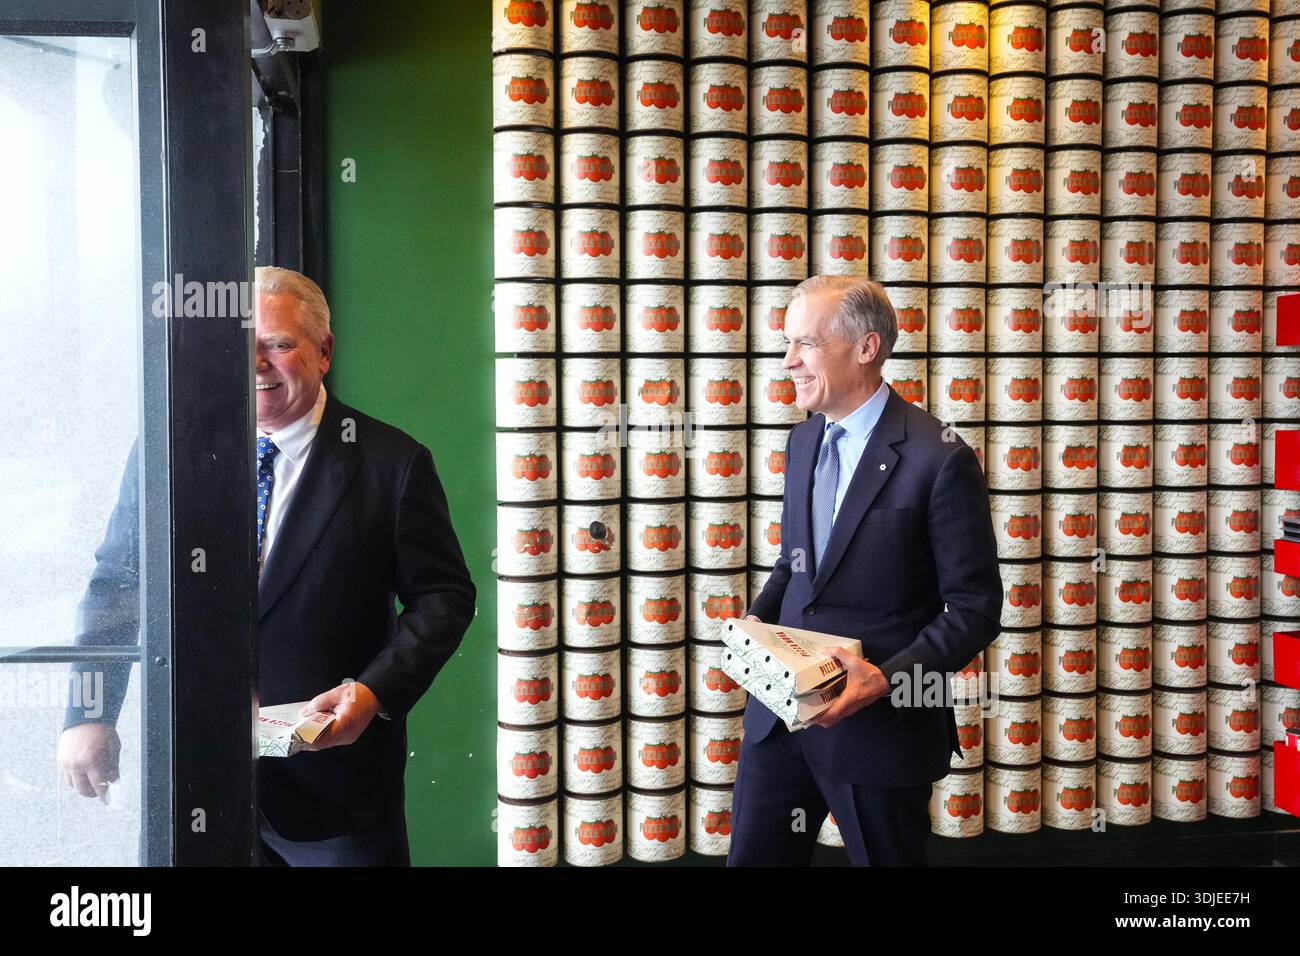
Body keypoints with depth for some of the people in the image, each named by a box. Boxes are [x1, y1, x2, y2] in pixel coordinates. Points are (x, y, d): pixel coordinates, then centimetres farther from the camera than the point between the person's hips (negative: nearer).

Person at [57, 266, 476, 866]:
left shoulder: (392, 463, -7)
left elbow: (444, 596, -3)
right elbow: (114, 587, 7)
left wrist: (377, 690, -16)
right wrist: (88, 715, -2)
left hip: (334, 777, -2)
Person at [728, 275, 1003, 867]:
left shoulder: (939, 460, -15)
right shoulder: (802, 440, 8)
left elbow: (975, 608, -12)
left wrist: (886, 678, -23)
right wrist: (757, 619, -1)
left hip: (882, 724, -6)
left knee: (885, 859, 13)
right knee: (753, 857, 12)